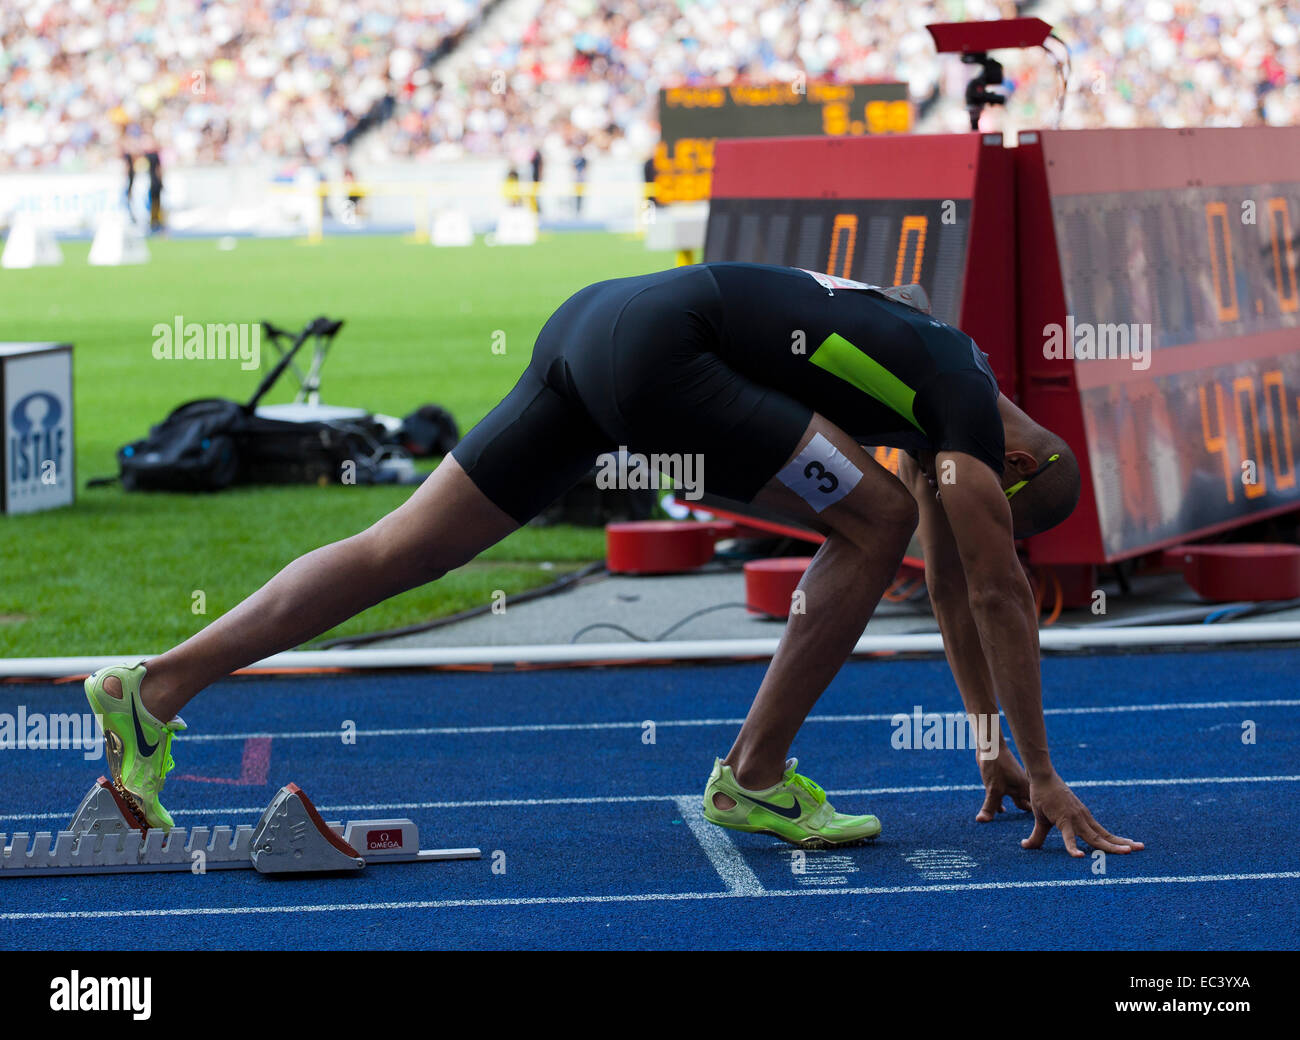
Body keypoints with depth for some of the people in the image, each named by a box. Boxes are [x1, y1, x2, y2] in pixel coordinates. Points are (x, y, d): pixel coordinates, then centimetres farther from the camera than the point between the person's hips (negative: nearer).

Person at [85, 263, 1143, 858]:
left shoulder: (941, 382, 25)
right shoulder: (970, 405, 0)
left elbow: (953, 588, 32)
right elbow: (1000, 590, -2)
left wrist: (994, 742, 36)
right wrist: (1042, 772, 3)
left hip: (593, 322, 9)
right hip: (653, 347, -9)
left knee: (408, 546, 6)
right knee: (876, 519, -4)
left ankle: (156, 685, 1)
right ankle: (755, 777, 2)